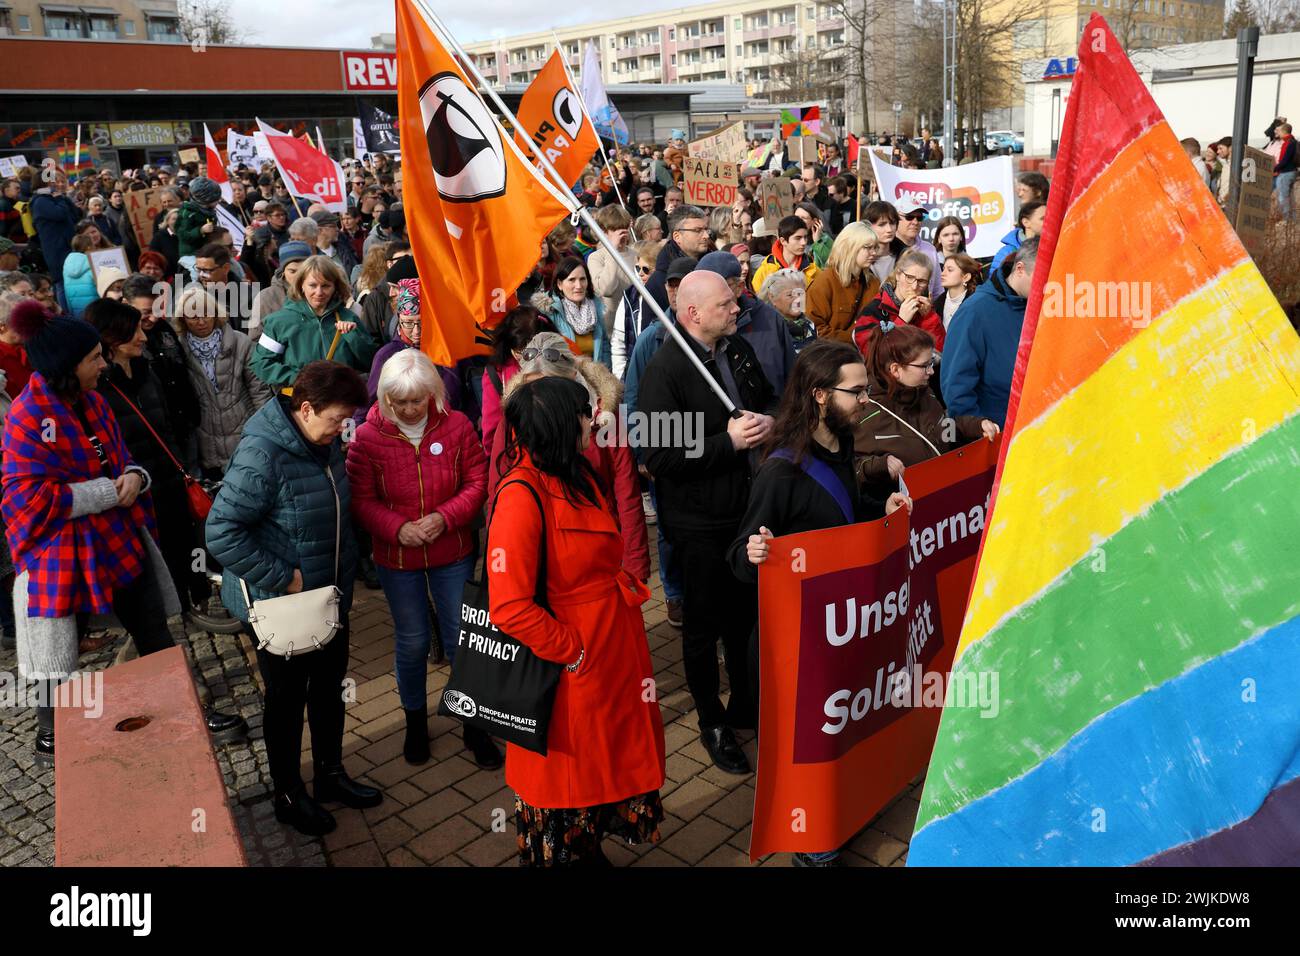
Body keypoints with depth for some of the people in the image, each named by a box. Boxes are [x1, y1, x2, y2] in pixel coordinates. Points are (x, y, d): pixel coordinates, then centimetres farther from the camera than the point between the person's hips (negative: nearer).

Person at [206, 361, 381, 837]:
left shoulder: (326, 441, -1)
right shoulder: (261, 456, -26)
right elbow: (221, 533, -27)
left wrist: (345, 579, 14)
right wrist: (283, 577, -25)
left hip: (331, 597, 7)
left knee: (329, 690, 21)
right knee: (287, 700, 12)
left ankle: (330, 774, 42)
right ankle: (289, 795, 34)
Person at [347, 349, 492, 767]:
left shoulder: (456, 425, -9)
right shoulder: (367, 437, -11)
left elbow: (477, 482, -5)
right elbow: (361, 499, -8)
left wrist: (444, 517, -20)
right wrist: (397, 528, -23)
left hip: (453, 552, 1)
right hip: (397, 558, 0)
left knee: (461, 638, 10)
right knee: (412, 641, 13)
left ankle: (474, 725, 28)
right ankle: (415, 721, 37)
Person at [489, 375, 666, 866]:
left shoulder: (576, 473, 3)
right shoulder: (522, 494, -25)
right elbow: (510, 606, -29)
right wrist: (574, 652, -20)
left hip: (612, 651, 9)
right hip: (572, 669, -9)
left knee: (603, 761, 24)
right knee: (566, 771, 13)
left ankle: (589, 851, 46)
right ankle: (559, 855, 37)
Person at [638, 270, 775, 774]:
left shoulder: (739, 349, 3)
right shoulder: (665, 369, -21)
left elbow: (768, 398, 19)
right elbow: (660, 456, -25)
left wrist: (767, 421, -5)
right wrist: (728, 441, -26)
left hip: (746, 507, 7)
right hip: (698, 520, -7)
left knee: (746, 613, 22)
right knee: (704, 623, 11)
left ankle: (745, 704, 43)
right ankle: (712, 722, 31)